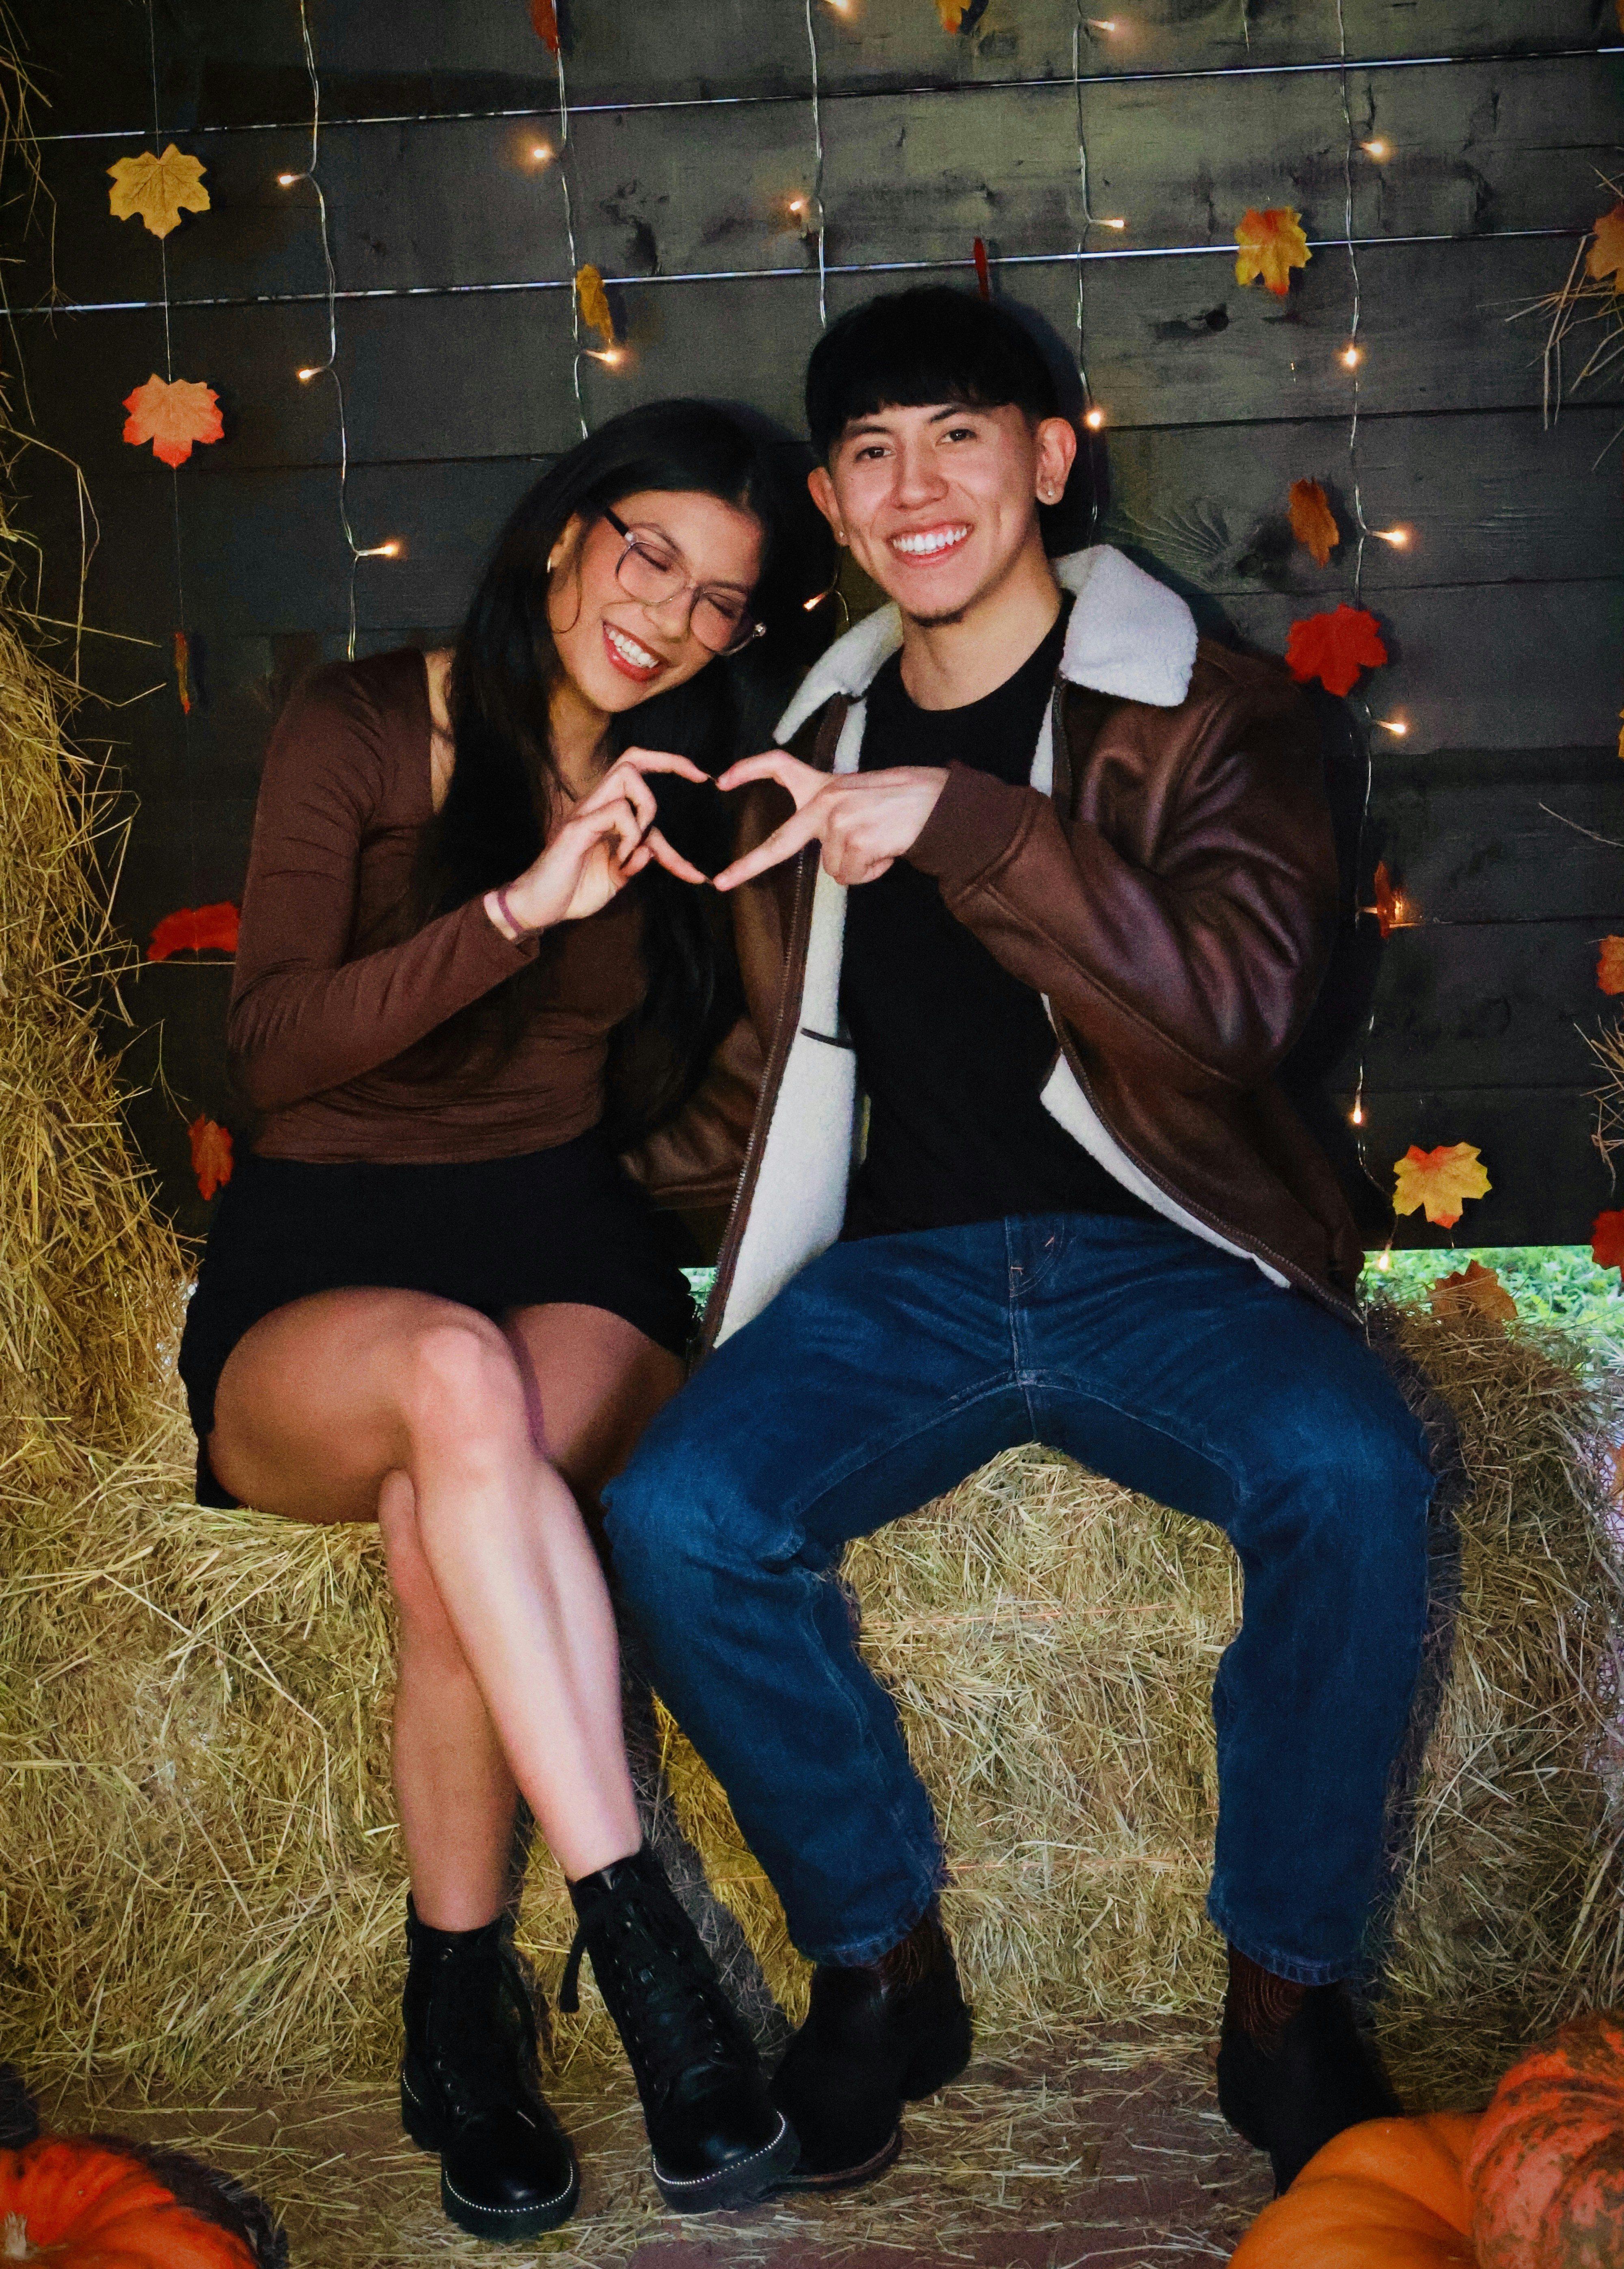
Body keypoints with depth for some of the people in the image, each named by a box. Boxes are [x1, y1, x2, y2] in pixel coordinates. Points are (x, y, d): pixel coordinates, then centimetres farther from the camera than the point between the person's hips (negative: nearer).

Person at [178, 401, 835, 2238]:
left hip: (567, 1254, 2)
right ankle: (639, 1943, -37)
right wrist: (523, 903, -23)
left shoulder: (690, 794, 14)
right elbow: (270, 1049, -12)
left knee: (446, 1511, -34)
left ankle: (461, 2014, -20)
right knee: (455, 1374, -39)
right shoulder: (360, 731, 2)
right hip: (314, 1279, -2)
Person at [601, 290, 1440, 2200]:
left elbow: (1233, 1009, -18)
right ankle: (882, 1959, 0)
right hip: (898, 1273, 3)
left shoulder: (1206, 716, 0)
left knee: (1351, 1473, -33)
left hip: (1163, 1263, -2)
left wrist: (958, 820, -25)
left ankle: (1286, 1987, -8)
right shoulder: (816, 740, 15)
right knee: (676, 1513, -25)